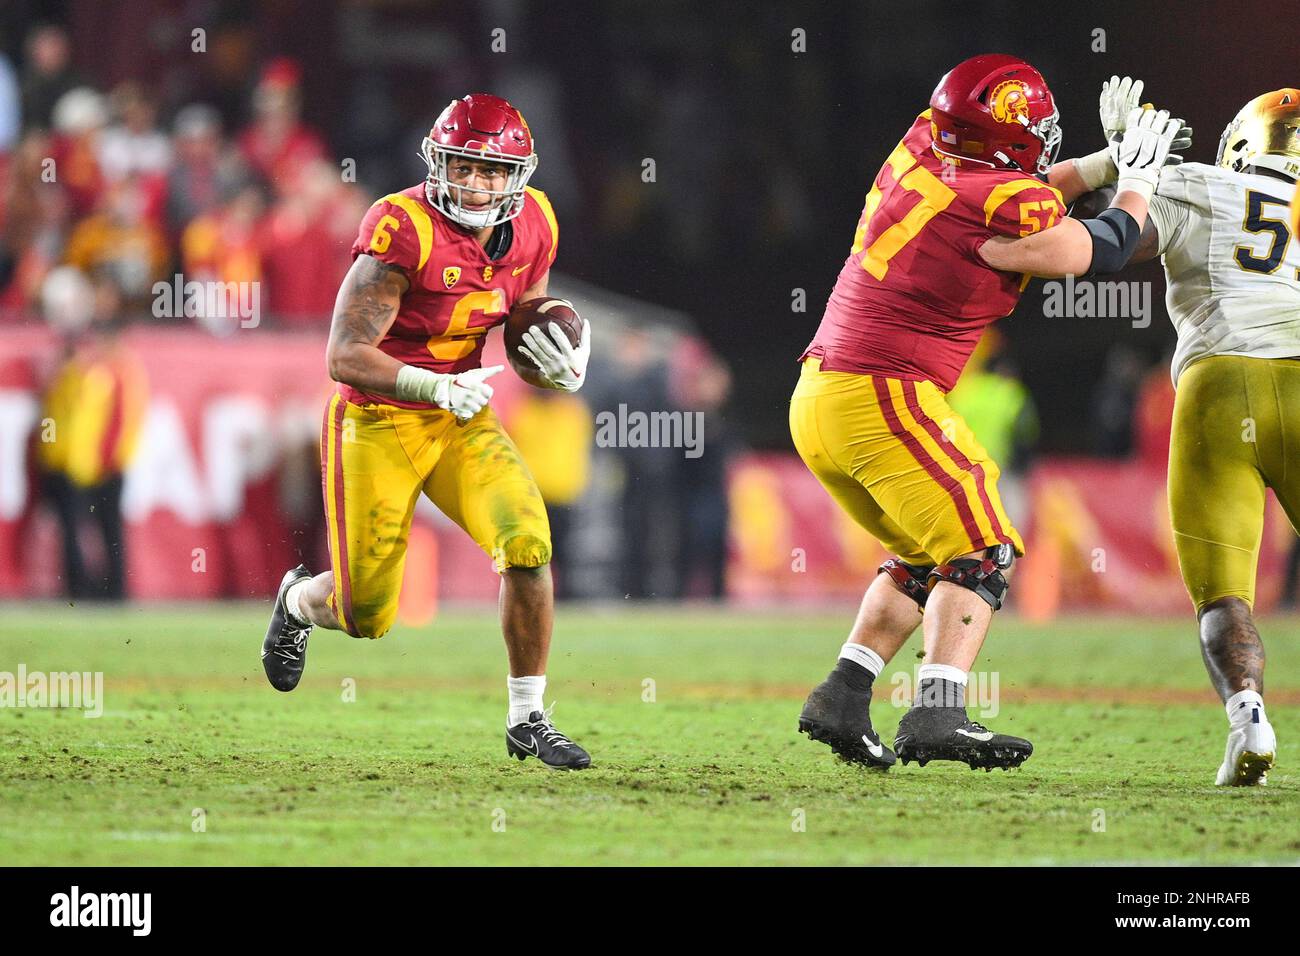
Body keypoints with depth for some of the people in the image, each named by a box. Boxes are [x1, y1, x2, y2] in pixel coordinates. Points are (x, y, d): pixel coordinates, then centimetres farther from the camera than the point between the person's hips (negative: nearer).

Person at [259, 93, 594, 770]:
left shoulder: (531, 227, -3)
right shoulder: (402, 230, -24)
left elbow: (528, 326, 12)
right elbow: (345, 356, -24)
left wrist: (563, 366, -10)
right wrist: (438, 386, -35)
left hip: (462, 421, 5)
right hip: (377, 425, -5)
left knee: (528, 544, -19)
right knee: (366, 617, 1)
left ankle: (527, 721, -3)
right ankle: (299, 600, 40)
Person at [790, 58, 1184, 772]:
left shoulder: (920, 150, 7)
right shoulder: (997, 206, -15)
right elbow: (1099, 251, 3)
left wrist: (1105, 162, 20)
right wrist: (1139, 178, 19)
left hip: (815, 400, 9)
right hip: (883, 397, -9)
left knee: (922, 558, 20)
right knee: (980, 554, -6)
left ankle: (842, 698, 11)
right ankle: (937, 715, -21)